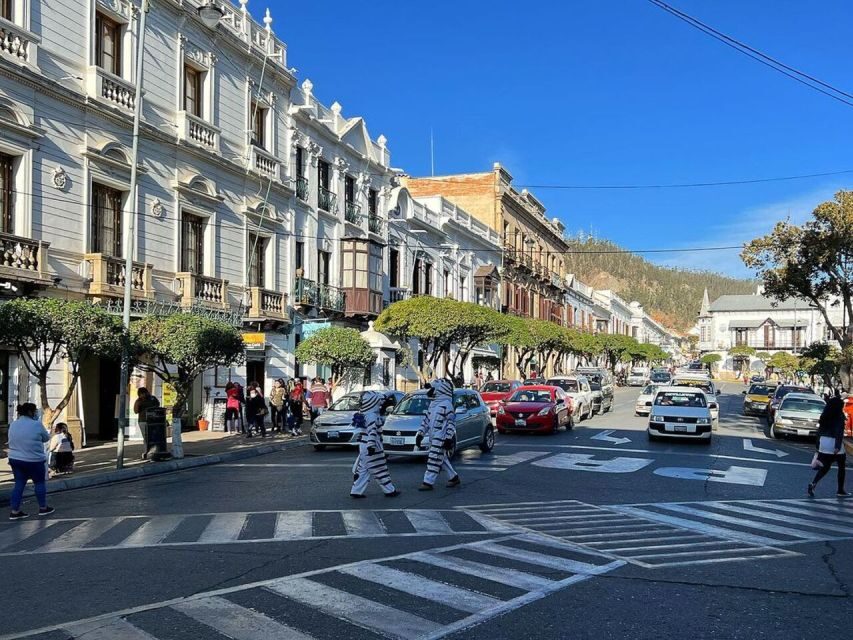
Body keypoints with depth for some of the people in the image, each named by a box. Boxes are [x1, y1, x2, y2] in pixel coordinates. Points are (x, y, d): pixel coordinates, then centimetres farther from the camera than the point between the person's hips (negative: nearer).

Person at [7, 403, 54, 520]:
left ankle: (15, 511, 7)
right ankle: (43, 508, 19)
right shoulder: (36, 424, -14)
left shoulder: (13, 425, 6)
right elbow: (46, 438, -1)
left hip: (15, 459, 6)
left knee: (19, 484, 10)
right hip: (33, 460, -6)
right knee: (39, 482, 10)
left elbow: (12, 440, 16)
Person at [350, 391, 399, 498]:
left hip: (362, 446, 9)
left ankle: (357, 491, 11)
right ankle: (389, 490, 8)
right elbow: (372, 431, -27)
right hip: (372, 448, -9)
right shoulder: (372, 416, -18)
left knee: (362, 469, 13)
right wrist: (371, 444, -33)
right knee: (380, 469, 0)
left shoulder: (362, 415, 11)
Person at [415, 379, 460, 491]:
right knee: (442, 459, 14)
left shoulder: (446, 404, -12)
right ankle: (454, 477, 26)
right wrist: (420, 434, 15)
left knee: (434, 459, -9)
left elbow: (452, 422, -15)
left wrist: (449, 438, -19)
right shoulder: (433, 404, 15)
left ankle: (428, 482, -7)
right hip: (433, 437, 9)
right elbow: (426, 420, 20)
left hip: (441, 438, -9)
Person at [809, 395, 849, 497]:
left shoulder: (825, 416, 8)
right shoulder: (840, 416, -10)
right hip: (834, 443, -6)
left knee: (825, 467, 10)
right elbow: (839, 431, -17)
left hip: (824, 442, 6)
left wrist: (818, 445, 16)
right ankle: (840, 491, 17)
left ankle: (813, 484, -11)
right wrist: (838, 446, -21)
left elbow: (820, 429, 11)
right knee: (841, 467, 12)